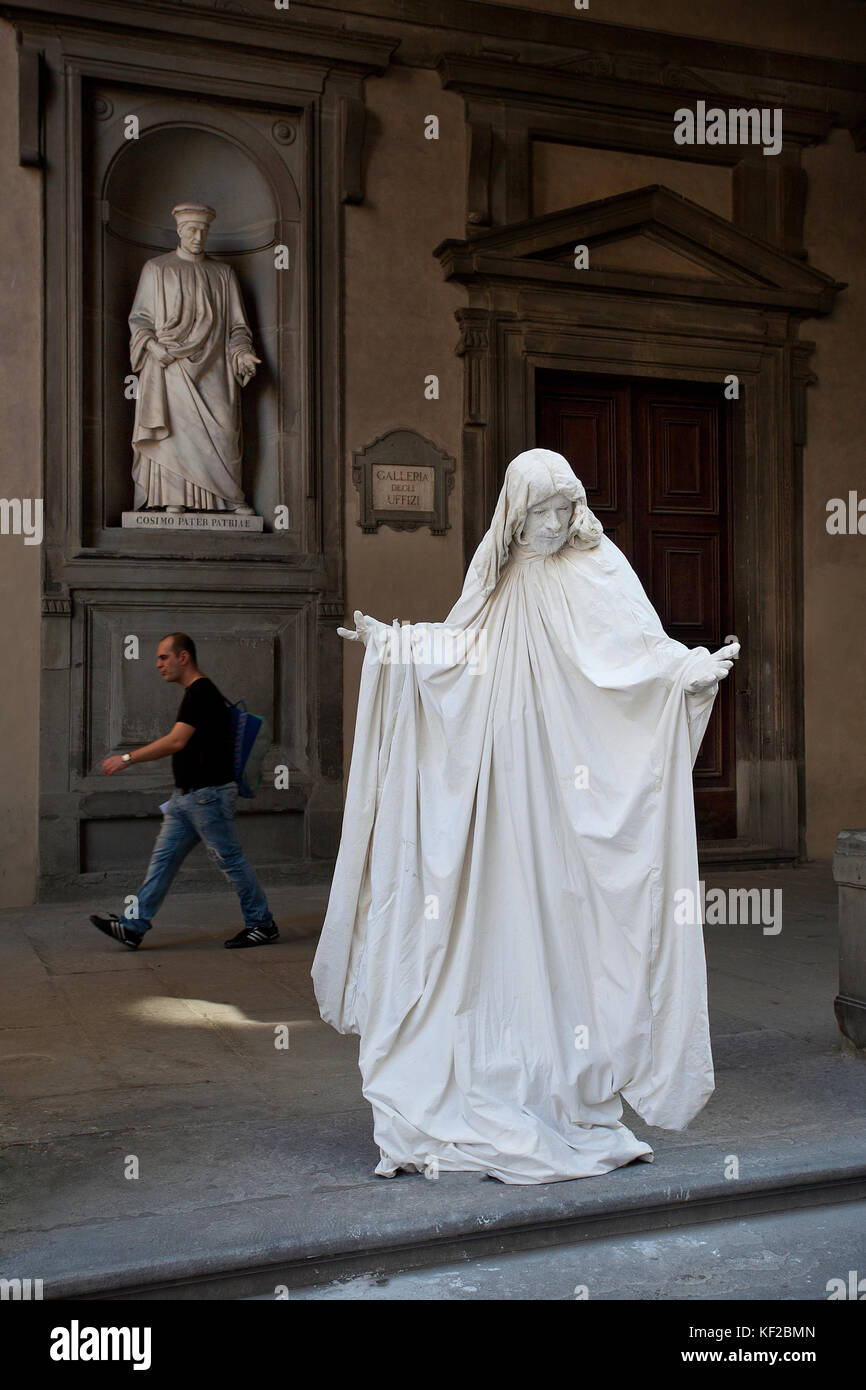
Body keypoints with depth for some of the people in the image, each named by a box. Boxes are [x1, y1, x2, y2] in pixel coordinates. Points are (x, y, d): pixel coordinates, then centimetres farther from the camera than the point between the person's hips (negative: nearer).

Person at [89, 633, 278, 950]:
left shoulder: (201, 692, -17)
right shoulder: (196, 693, 15)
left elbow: (176, 741, -26)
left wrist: (127, 758, -23)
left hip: (208, 794, -10)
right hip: (186, 796, 10)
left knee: (230, 859, -1)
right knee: (163, 858, 8)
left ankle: (262, 924, 11)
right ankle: (133, 926, 11)